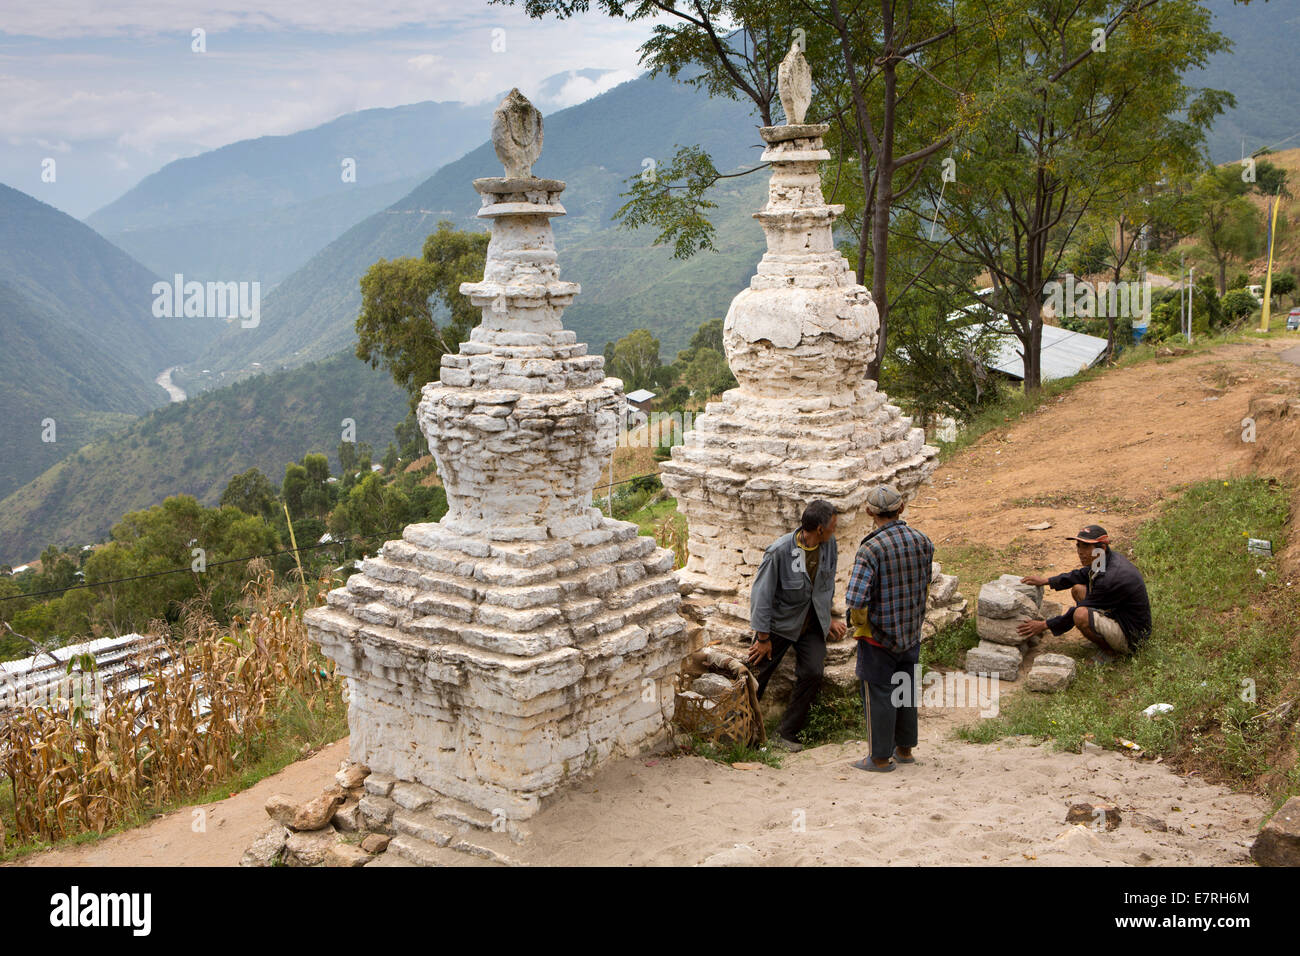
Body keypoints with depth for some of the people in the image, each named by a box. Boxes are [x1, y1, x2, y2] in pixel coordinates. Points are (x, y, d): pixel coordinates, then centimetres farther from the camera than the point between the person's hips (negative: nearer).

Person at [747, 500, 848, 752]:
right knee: (756, 677, 4)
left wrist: (827, 618, 14)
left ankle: (786, 734, 3)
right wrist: (763, 637, -14)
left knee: (812, 673, -10)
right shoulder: (779, 552, -25)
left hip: (812, 624, 4)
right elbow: (761, 594, -18)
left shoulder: (829, 545, -7)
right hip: (780, 622, -4)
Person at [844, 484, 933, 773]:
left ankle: (881, 757, 16)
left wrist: (860, 626, -9)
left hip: (879, 635, -6)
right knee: (905, 689, 19)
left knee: (878, 695, 6)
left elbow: (856, 600, -28)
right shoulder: (921, 542, -4)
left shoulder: (871, 549, -23)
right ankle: (904, 749, 32)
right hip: (912, 633, 6)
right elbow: (925, 585, 9)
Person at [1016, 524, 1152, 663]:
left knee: (1081, 615, -32)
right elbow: (1082, 575, 19)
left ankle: (1109, 651, -5)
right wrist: (1046, 581, 13)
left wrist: (1045, 625, -17)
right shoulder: (1111, 558, -1)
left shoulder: (1111, 578, -30)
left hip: (1132, 637, -10)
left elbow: (1080, 613, -23)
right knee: (1077, 589, 11)